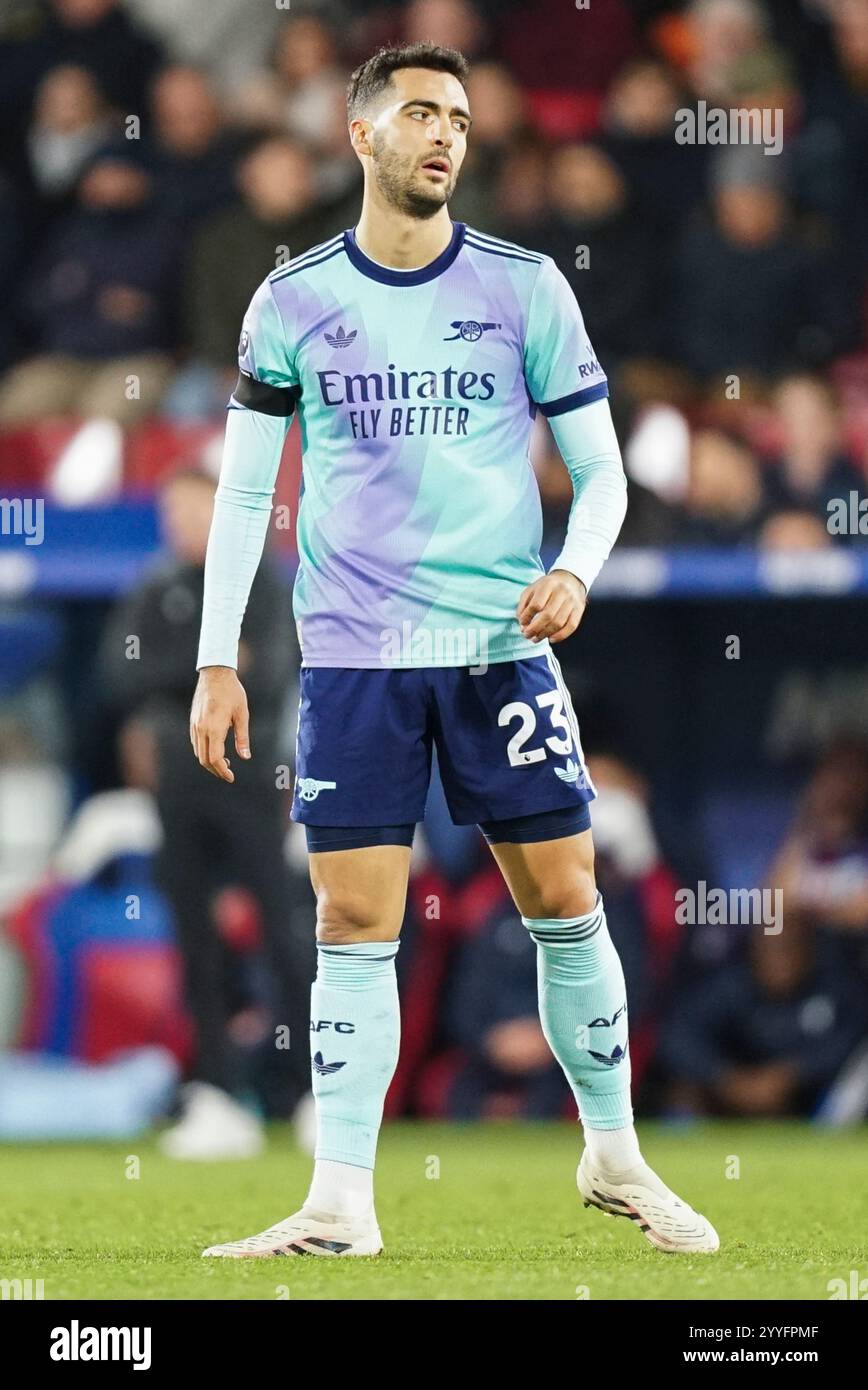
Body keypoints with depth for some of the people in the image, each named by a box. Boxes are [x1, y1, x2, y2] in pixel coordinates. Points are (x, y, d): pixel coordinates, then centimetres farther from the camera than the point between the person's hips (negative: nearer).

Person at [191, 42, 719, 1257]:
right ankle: (341, 1204, 0)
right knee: (354, 926, -3)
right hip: (352, 655, 0)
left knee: (564, 902, 1)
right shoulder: (293, 301, 4)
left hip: (501, 647, 0)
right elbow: (244, 491, 9)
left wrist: (575, 571, -15)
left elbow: (601, 470, 5)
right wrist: (218, 661, 3)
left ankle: (614, 1158, 18)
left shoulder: (525, 287, 2)